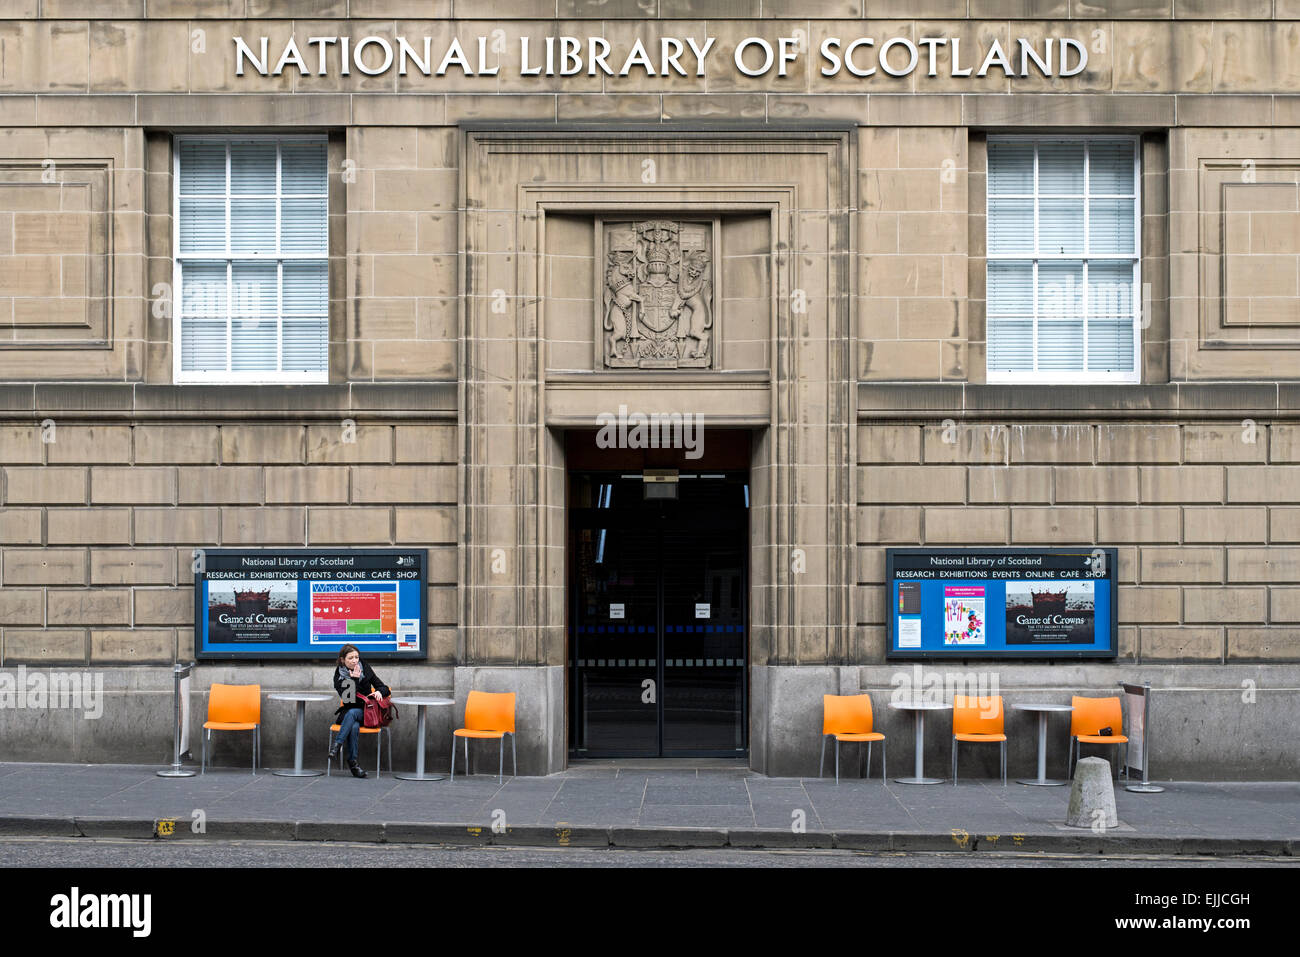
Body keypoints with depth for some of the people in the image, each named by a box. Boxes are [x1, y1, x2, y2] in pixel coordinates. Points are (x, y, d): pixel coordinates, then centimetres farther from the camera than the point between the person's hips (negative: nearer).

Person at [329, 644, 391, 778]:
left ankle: (337, 744, -38)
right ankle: (352, 762, -37)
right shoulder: (339, 675, 1)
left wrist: (379, 692, -13)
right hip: (347, 713, 0)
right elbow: (348, 699, -14)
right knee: (354, 726, -36)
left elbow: (385, 688, 9)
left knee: (352, 713, -35)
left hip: (366, 712, 0)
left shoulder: (366, 669, 5)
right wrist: (354, 680, -20)